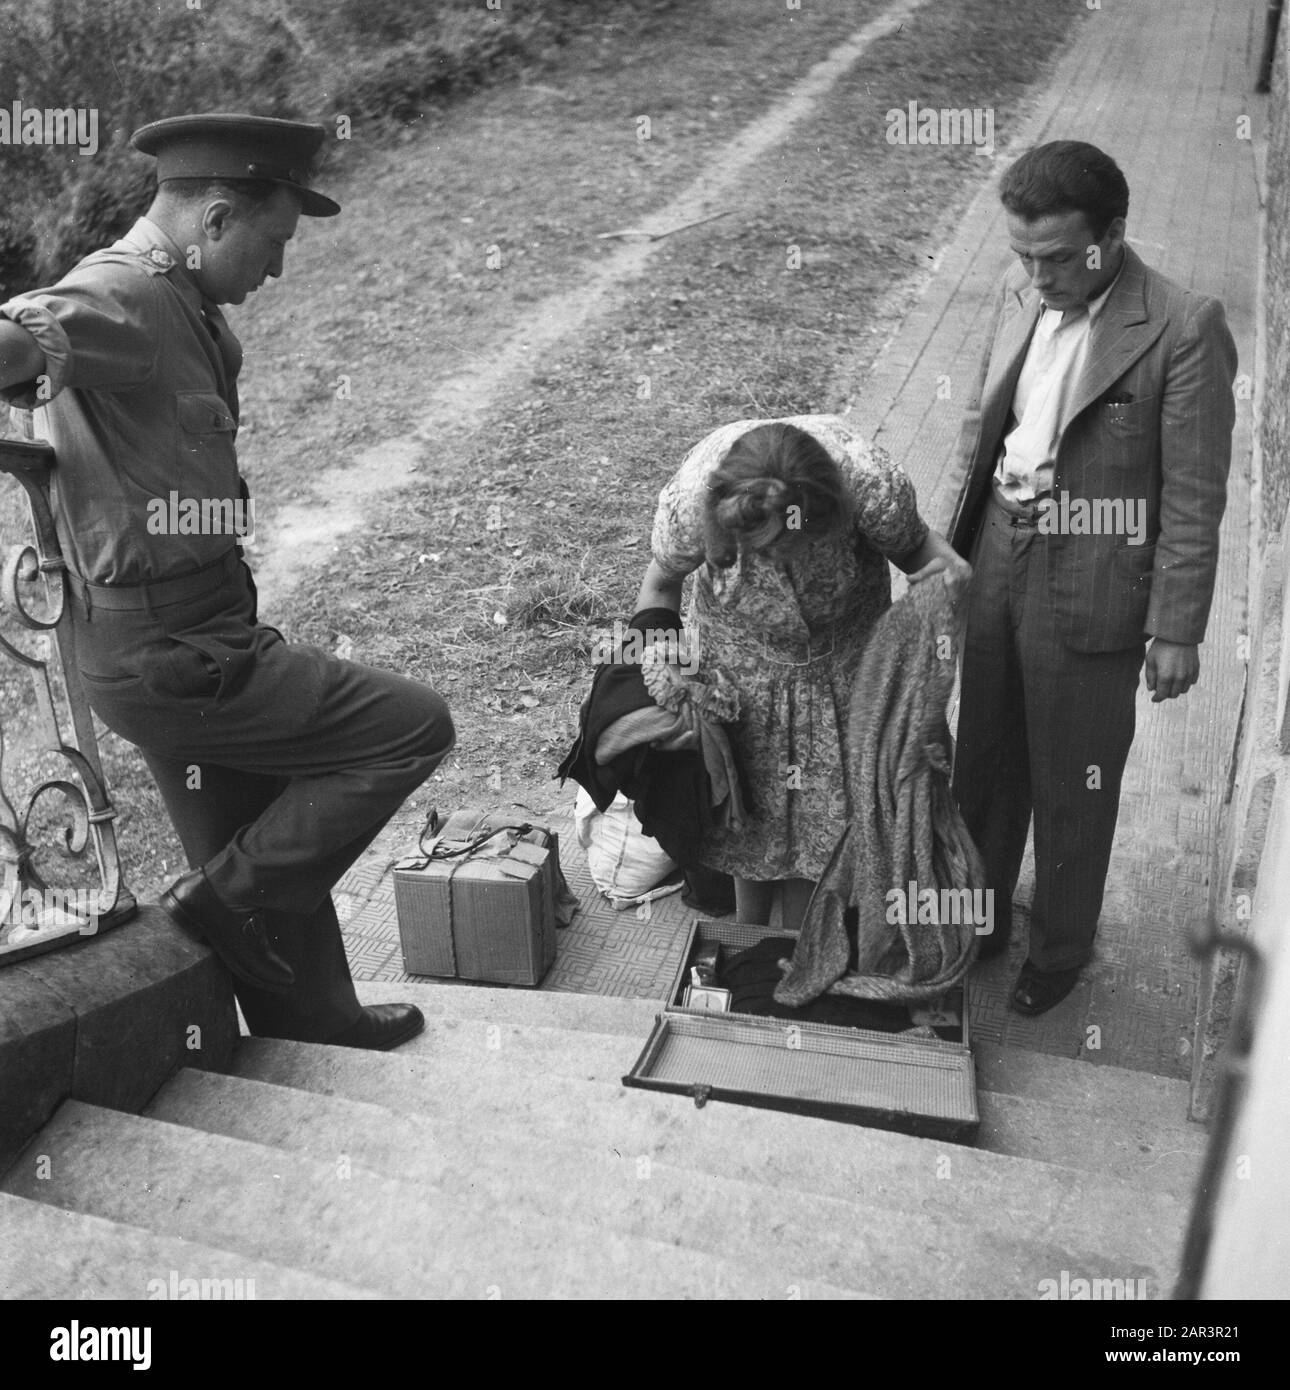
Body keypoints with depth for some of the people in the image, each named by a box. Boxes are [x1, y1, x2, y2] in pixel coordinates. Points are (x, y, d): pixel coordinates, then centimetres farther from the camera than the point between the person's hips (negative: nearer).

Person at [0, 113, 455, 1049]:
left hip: (193, 640, 10)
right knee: (413, 727, -4)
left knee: (267, 855, 20)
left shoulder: (186, 310, 12)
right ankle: (224, 899, 7)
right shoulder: (122, 296, -19)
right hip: (174, 656, -10)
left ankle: (308, 1017, 39)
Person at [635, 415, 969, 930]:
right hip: (738, 660, 0)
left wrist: (943, 558, -33)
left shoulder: (871, 487, -37)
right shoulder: (690, 500, -35)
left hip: (842, 657, 0)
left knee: (823, 808, 9)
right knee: (745, 800, 12)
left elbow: (911, 542, -12)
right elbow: (660, 584, -12)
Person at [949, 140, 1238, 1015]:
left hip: (1090, 588, -5)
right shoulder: (1021, 298, 2)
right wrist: (962, 541, 13)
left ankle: (1062, 949, 35)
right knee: (984, 762, 19)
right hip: (998, 565, 6)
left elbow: (1194, 497, -14)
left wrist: (1177, 630, -12)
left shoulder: (1185, 329, -16)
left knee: (1072, 788, 11)